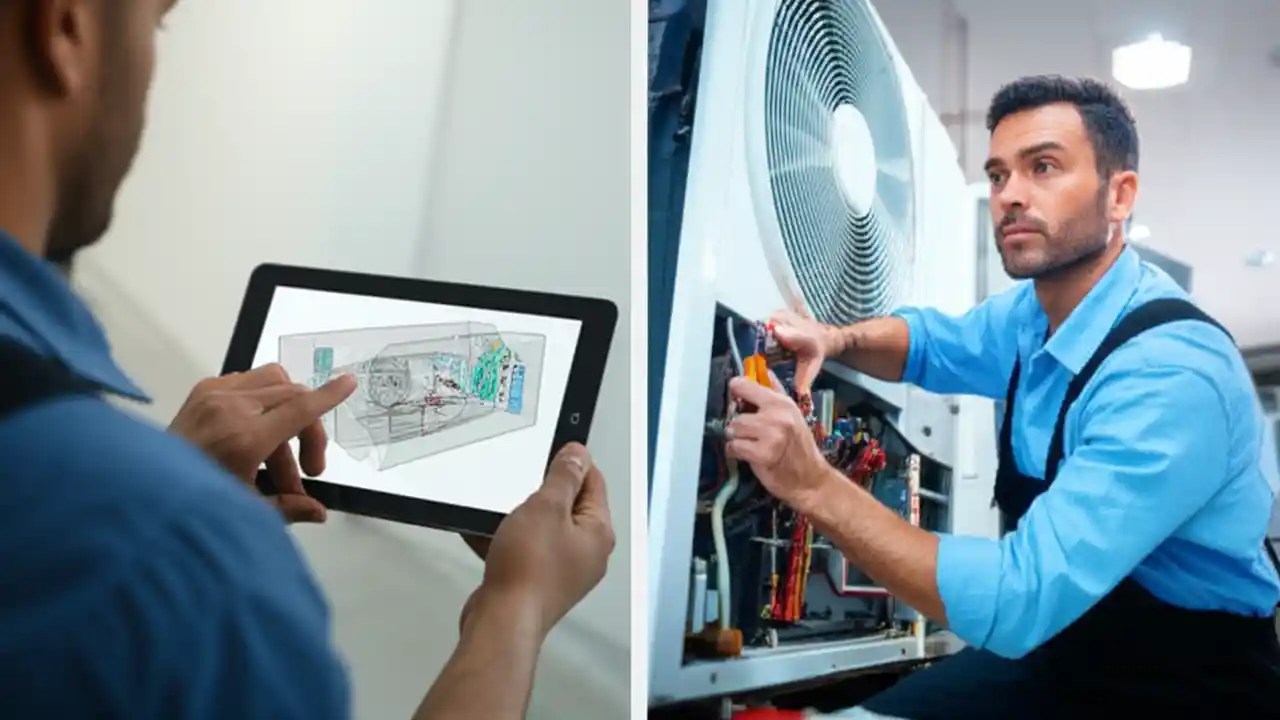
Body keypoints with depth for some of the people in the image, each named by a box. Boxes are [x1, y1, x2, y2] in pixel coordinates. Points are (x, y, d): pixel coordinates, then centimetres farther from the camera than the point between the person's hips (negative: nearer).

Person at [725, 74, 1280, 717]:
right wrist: (832, 339, -4)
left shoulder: (1174, 375, -29)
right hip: (1059, 654, 7)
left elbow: (1018, 601, -34)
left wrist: (814, 486, -36)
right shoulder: (1033, 311, -3)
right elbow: (933, 340, 18)